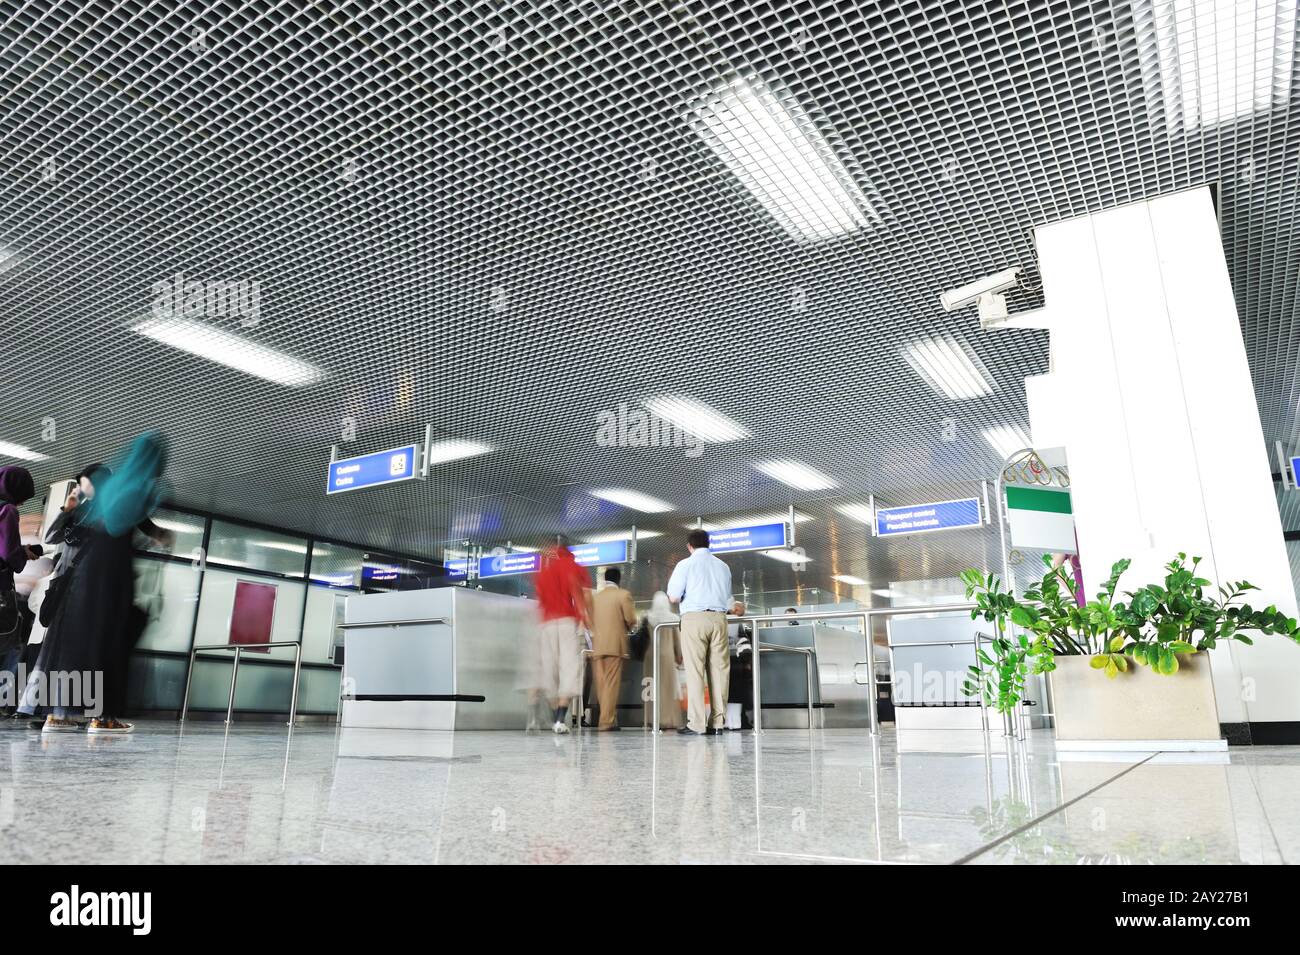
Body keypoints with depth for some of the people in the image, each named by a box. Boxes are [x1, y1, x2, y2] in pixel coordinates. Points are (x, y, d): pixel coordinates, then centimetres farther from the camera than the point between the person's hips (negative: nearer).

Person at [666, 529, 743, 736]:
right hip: (719, 618, 4)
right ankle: (718, 722, 4)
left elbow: (673, 597, -3)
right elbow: (728, 600, 15)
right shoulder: (723, 566, 13)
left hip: (694, 618, -4)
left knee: (695, 671, -4)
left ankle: (696, 724, -7)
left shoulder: (686, 564, 1)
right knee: (719, 669, 4)